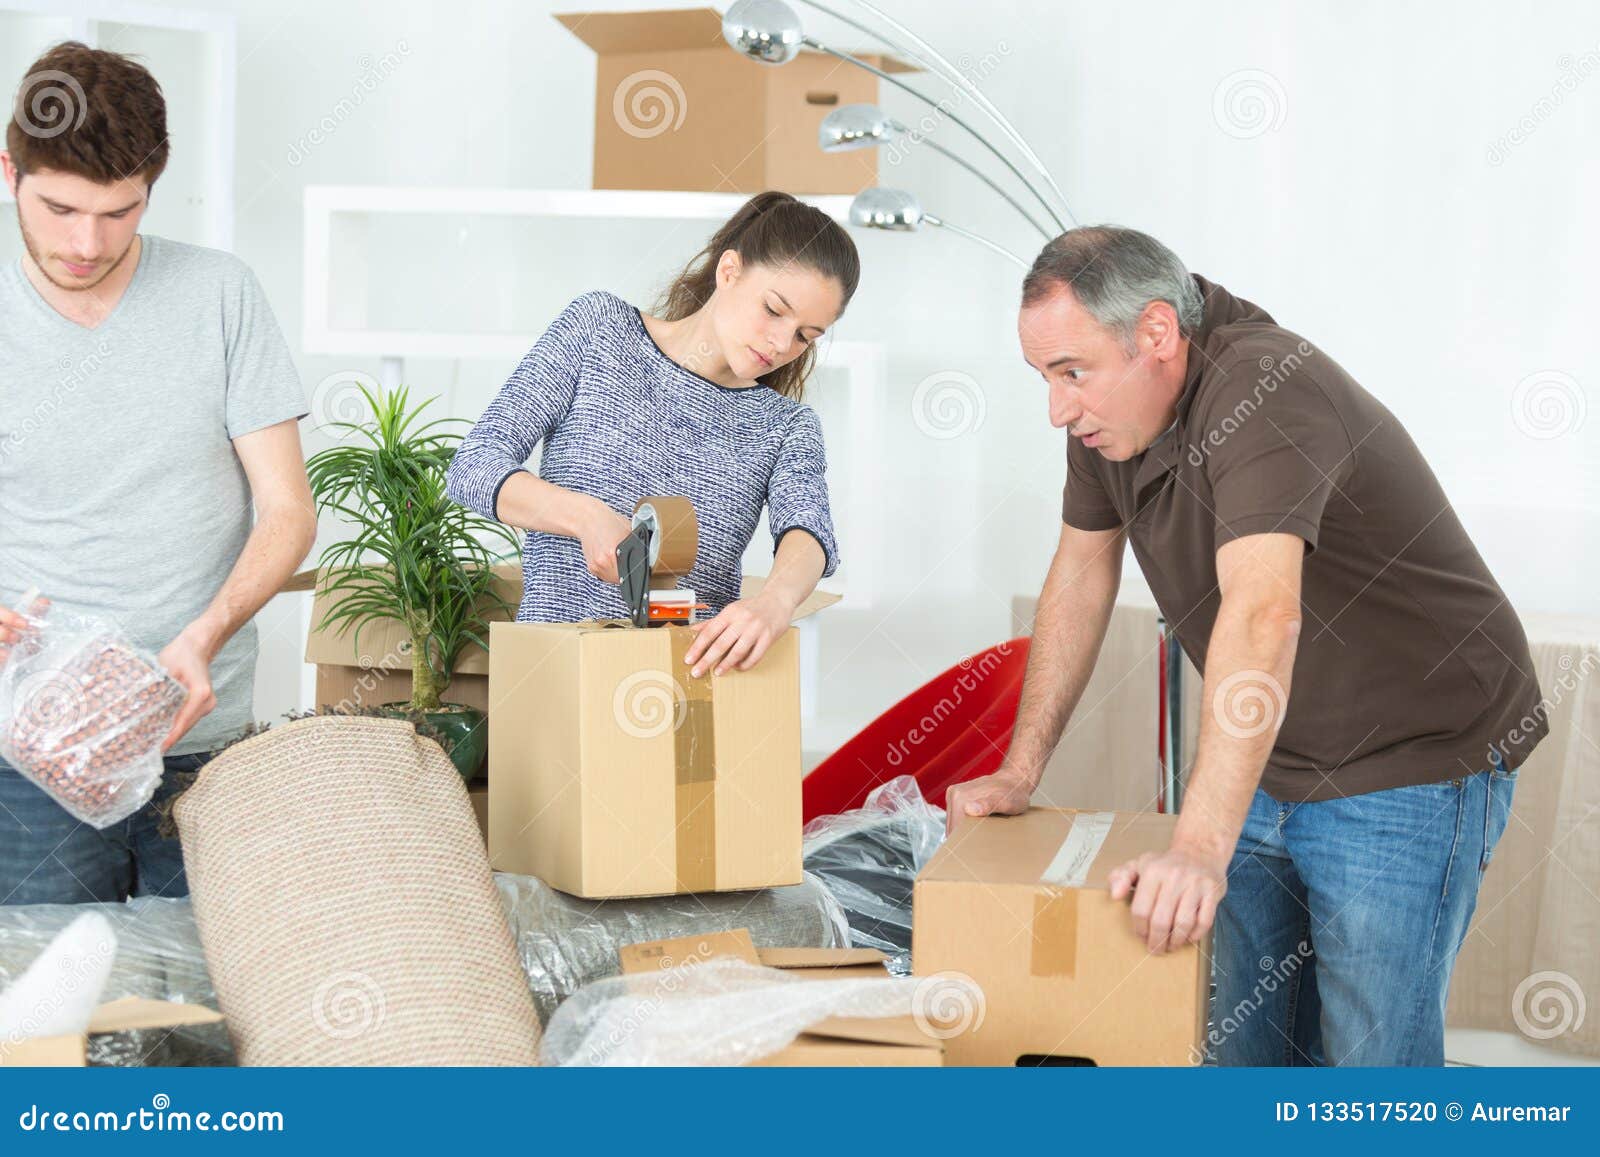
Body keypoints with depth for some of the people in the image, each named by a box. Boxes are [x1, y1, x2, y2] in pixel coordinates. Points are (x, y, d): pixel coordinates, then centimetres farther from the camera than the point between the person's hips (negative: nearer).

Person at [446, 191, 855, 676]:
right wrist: (587, 516, -16)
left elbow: (807, 528, -7)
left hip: (695, 669, 2)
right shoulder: (600, 327, 11)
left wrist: (776, 601, -32)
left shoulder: (787, 427, 16)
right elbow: (475, 466, 4)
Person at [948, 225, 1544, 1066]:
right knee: (1247, 1042, 12)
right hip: (1271, 769, 8)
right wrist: (1019, 772, 5)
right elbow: (1081, 577, 9)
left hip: (1410, 772, -8)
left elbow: (1263, 616, -41)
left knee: (1368, 1057, -6)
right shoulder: (1112, 407, -2)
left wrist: (1200, 847, -48)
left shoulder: (1265, 393, -29)